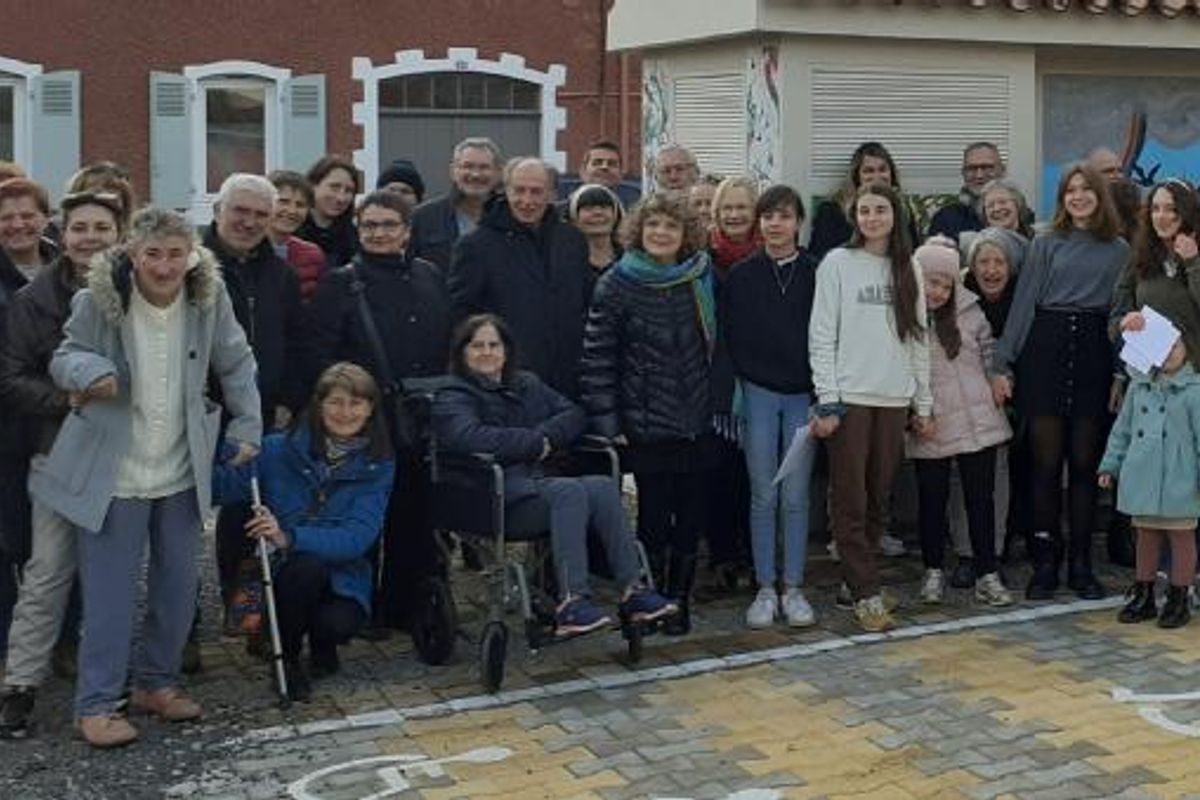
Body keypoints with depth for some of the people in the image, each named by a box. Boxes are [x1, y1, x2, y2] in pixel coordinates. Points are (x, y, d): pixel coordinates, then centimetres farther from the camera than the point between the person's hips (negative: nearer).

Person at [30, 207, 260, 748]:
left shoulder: (209, 298, -7)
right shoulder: (98, 300, -15)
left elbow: (235, 365, 7)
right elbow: (64, 358, -3)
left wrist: (247, 427, 5)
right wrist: (89, 369, -25)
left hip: (182, 472, 4)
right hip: (114, 473, -3)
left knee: (178, 586, 13)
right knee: (110, 592, -2)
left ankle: (157, 682, 31)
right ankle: (96, 704, 11)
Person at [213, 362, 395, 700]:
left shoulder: (377, 466, -3)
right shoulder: (280, 449, -3)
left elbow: (357, 537, -17)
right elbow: (226, 484, -16)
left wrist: (289, 538, -32)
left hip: (341, 580, 0)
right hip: (282, 574, 0)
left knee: (337, 624, -31)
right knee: (308, 565, -33)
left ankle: (322, 646, 10)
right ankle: (287, 656, -6)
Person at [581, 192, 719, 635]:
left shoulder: (702, 279, 6)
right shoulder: (616, 286, -5)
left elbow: (717, 346, 14)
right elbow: (597, 360, -7)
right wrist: (606, 423, -11)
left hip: (698, 426, 4)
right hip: (648, 427, -3)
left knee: (692, 518, 8)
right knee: (654, 518, 2)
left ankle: (679, 601, 24)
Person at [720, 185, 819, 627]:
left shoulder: (817, 274, 0)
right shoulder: (740, 276, 2)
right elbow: (727, 337, 4)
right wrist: (739, 387, -3)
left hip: (802, 396, 0)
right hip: (757, 394, 0)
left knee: (796, 496, 3)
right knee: (764, 496, 3)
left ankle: (793, 589, 13)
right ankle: (765, 590, 12)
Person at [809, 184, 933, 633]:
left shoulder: (907, 268, 12)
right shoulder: (838, 263, -1)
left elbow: (917, 338, 13)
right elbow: (821, 336, -4)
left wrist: (924, 403, 10)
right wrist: (826, 401, -11)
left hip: (894, 399, 4)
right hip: (850, 397, -4)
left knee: (878, 500, 7)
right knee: (851, 502, -4)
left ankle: (858, 577, 19)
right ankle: (866, 594, 1)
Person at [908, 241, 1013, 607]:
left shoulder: (969, 310, 4)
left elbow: (989, 350, 14)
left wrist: (997, 378, 0)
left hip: (976, 421, 2)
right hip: (928, 427, -2)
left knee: (981, 497, 5)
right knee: (932, 498, 9)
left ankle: (987, 575, 12)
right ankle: (933, 572, 23)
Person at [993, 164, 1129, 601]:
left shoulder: (1119, 250, 9)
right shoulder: (1045, 245, 6)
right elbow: (1024, 303, 3)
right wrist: (1003, 364, -3)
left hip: (1094, 355, 1)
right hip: (1046, 351, -1)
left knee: (1085, 462, 4)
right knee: (1046, 462, 1)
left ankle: (1081, 565, 12)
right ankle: (1045, 563, 8)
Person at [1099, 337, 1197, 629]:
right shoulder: (1139, 385, 8)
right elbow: (1122, 429, 15)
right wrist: (1110, 465, 14)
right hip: (1142, 480, 5)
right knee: (1145, 537, 14)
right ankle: (1143, 595, 24)